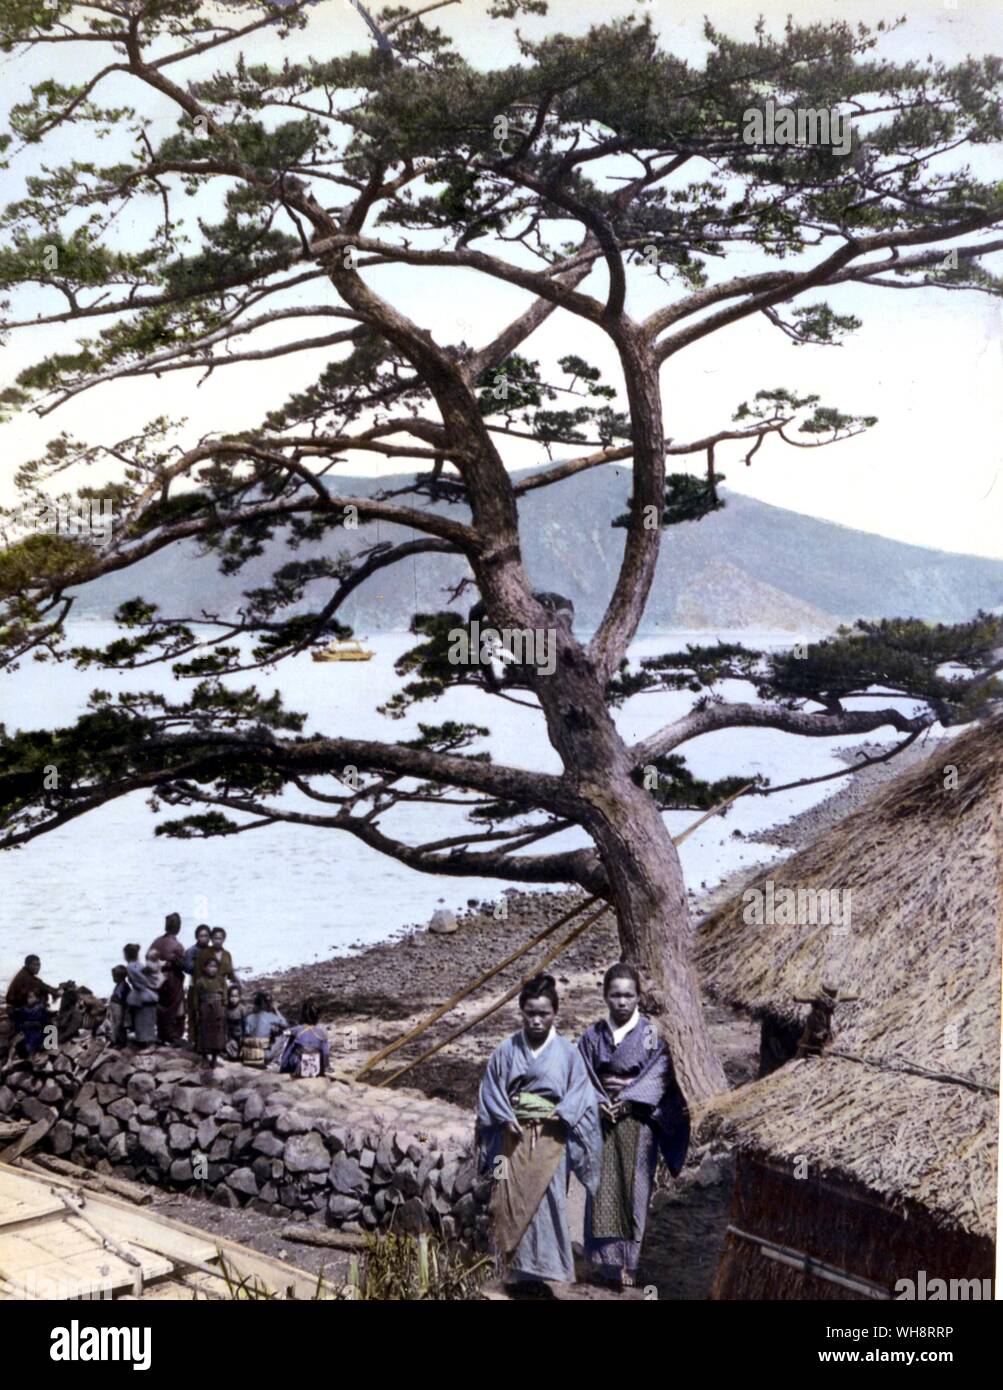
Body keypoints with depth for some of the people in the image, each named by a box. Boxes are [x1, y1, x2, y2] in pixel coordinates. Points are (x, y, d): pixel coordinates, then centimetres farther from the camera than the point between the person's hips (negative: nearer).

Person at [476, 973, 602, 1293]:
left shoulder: (567, 1052, -1)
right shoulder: (507, 1050, 2)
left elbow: (580, 1090, 0)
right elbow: (490, 1089, 5)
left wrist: (562, 1113, -15)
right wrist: (506, 1118, -8)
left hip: (551, 1138, -1)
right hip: (515, 1136, 1)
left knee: (547, 1199, -7)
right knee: (514, 1200, 0)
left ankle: (541, 1267, 0)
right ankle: (519, 1268, 8)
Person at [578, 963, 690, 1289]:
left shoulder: (652, 1034, -1)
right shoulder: (593, 1035, 6)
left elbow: (658, 1077, -7)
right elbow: (583, 1075, 4)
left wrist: (627, 1100, -15)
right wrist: (599, 1103, -12)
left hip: (638, 1120, -2)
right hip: (602, 1118, 2)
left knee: (633, 1189, 0)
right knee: (602, 1189, 0)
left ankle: (627, 1262, 6)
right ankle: (605, 1259, 5)